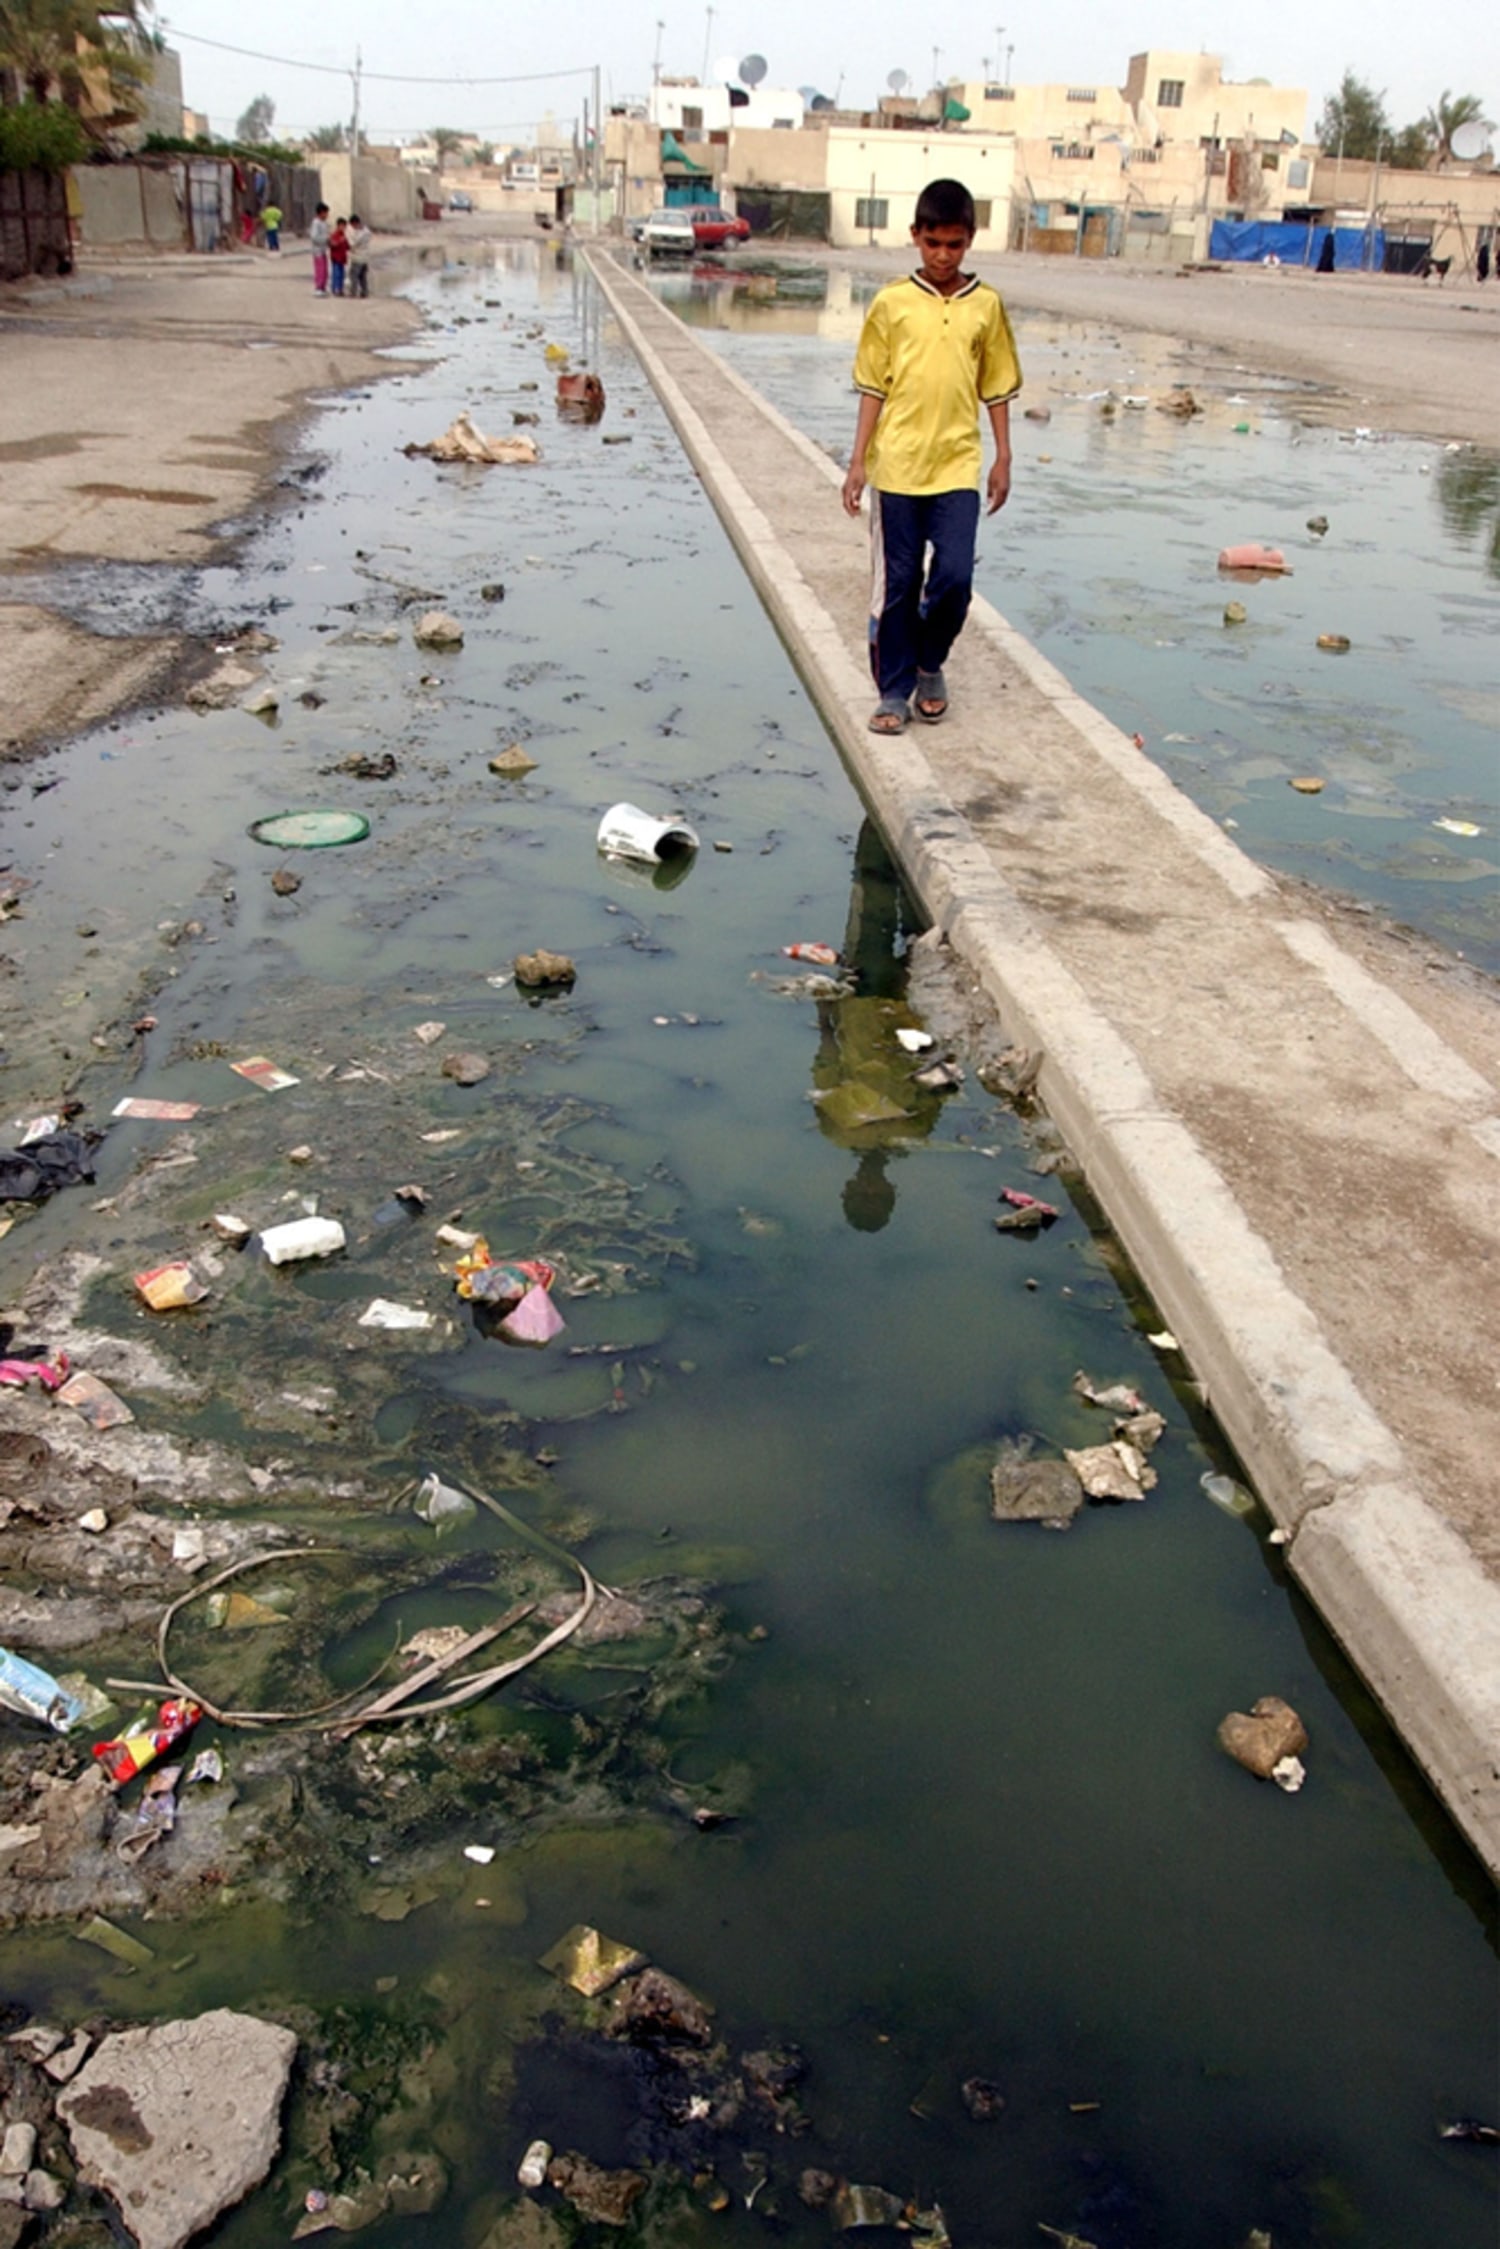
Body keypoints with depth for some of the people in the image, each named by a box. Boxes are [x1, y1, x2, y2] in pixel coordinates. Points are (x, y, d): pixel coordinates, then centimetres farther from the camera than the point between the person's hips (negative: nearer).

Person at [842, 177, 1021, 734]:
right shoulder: (891, 302, 0)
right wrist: (858, 461, -1)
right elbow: (872, 388, 2)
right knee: (896, 584, 4)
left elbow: (997, 389, 10)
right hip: (896, 464, -1)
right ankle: (894, 690, 16)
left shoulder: (986, 305, 5)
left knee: (954, 577, -8)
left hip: (958, 465, 1)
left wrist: (1002, 458, 7)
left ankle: (929, 664, 19)